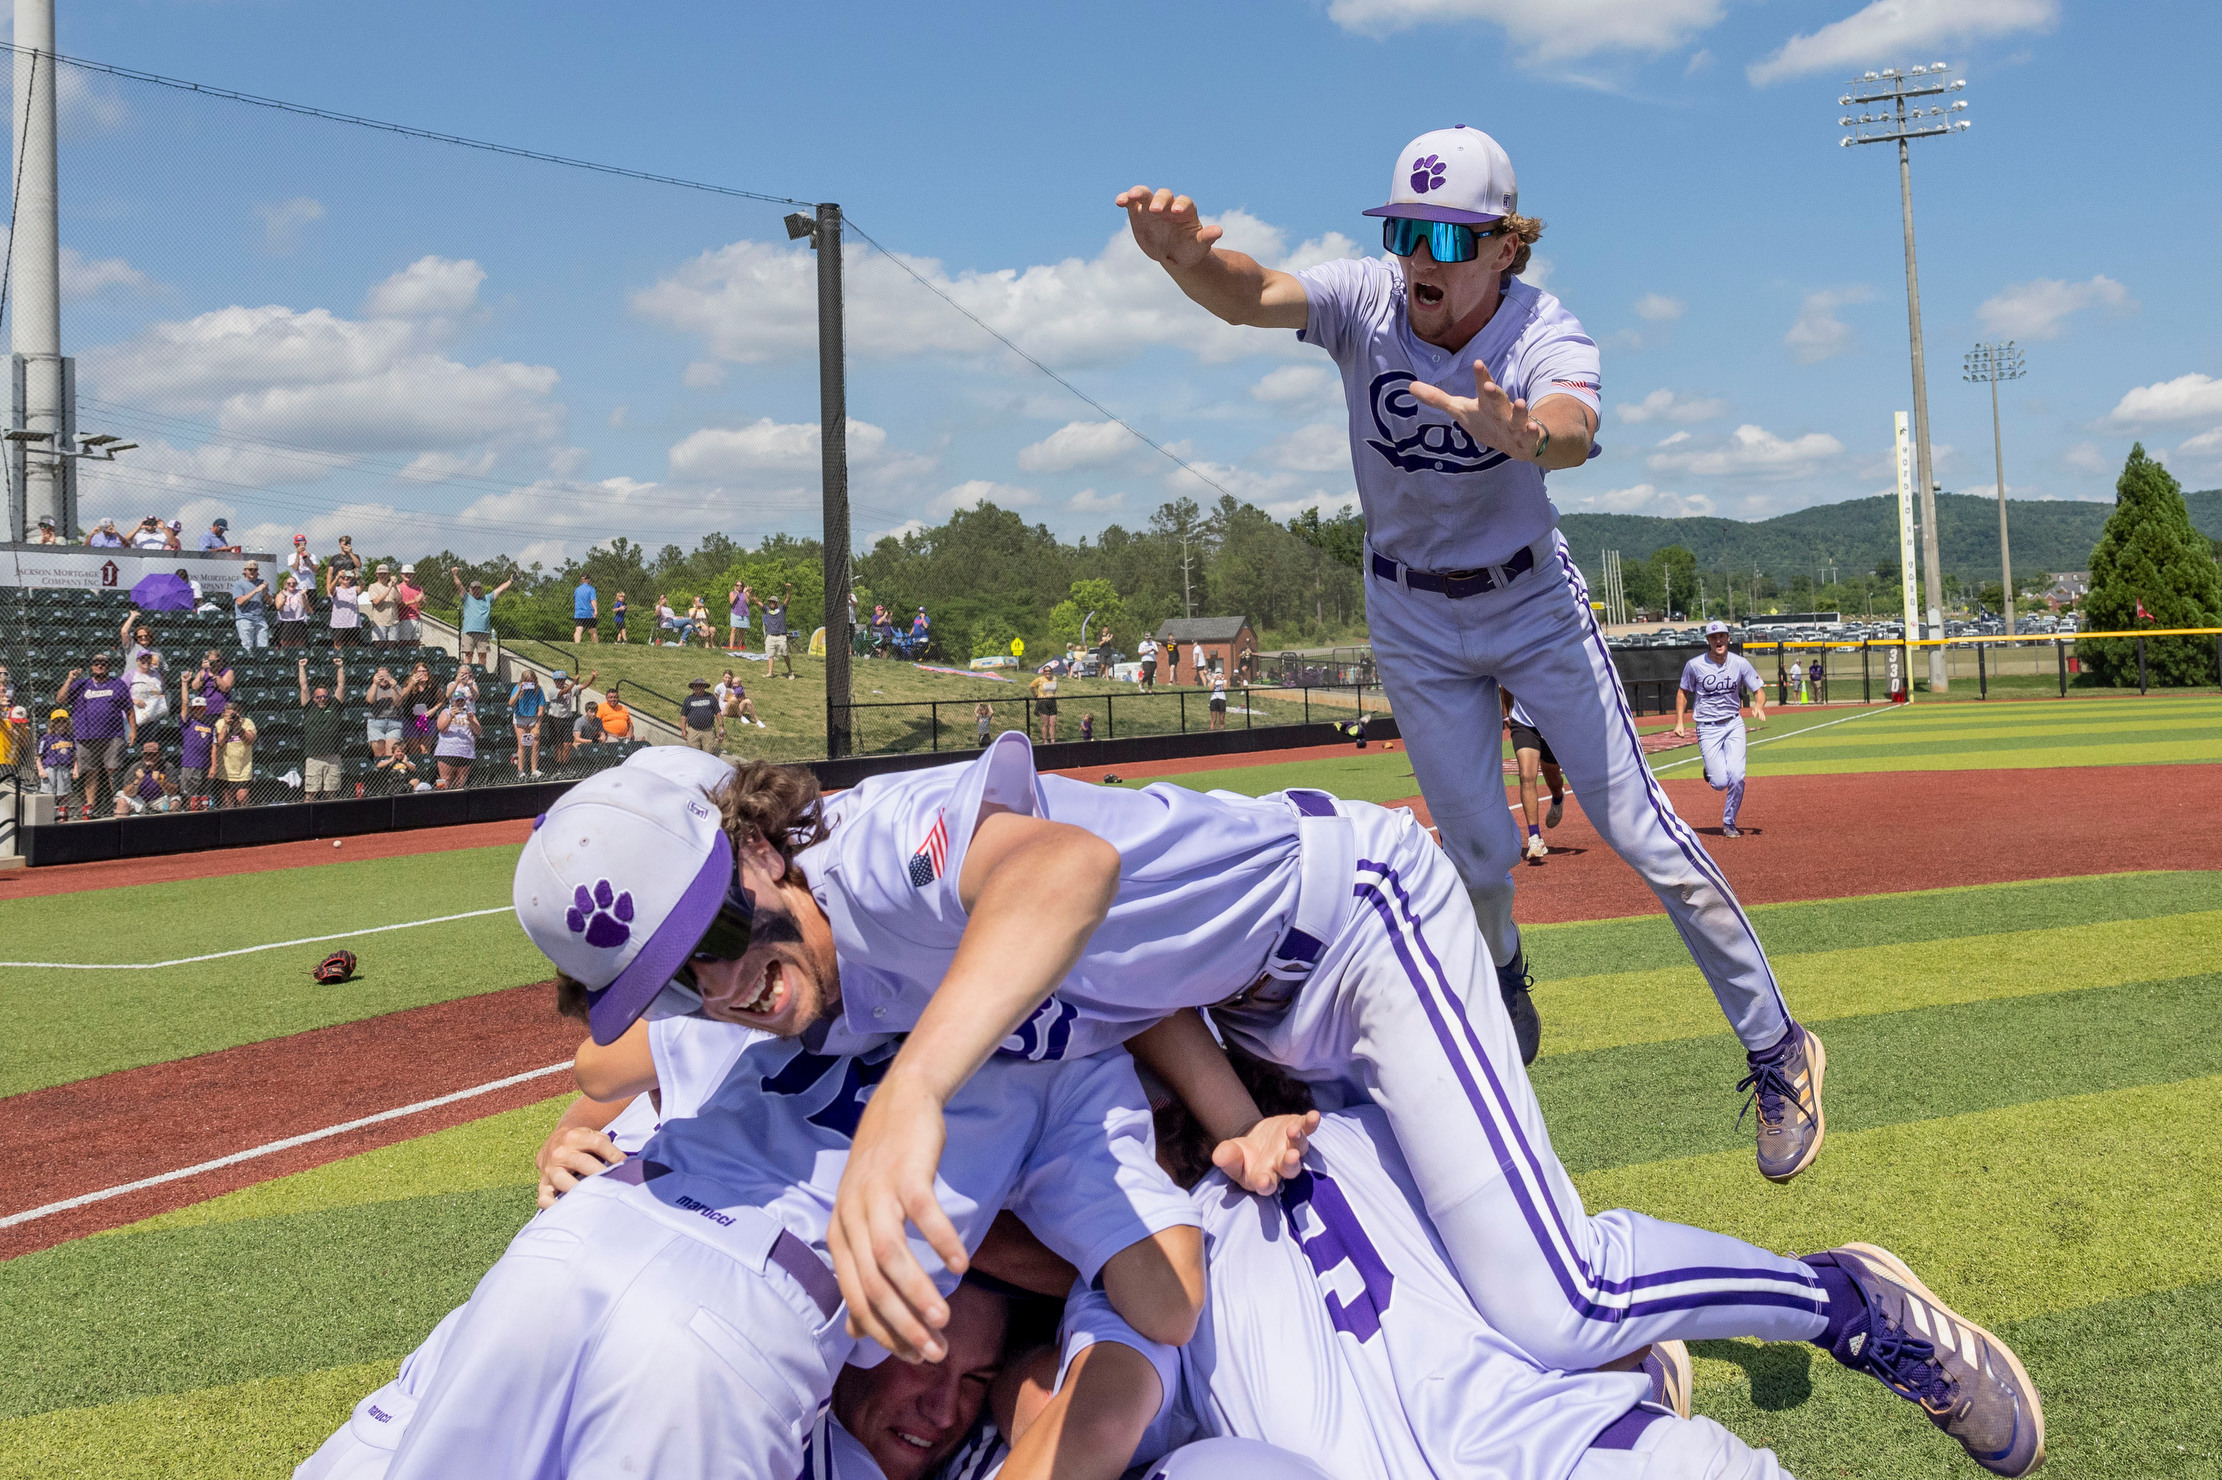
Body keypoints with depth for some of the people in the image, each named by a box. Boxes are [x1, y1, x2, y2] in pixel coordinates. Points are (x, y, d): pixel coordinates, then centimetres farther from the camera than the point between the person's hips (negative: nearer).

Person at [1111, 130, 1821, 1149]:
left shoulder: (1546, 333, -23)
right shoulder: (1364, 301, -16)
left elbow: (1574, 432, -45)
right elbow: (1254, 295, -36)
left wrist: (1516, 432, -70)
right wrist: (1184, 254, -60)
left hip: (1533, 598, -2)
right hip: (1413, 622, 2)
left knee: (1638, 828, -5)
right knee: (1479, 852, 6)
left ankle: (1776, 1048, 10)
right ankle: (1501, 978, 41)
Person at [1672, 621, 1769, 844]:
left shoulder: (1741, 663, -4)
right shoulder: (1694, 665, -8)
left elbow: (1759, 691, 0)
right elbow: (1683, 692, 7)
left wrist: (1758, 706, -22)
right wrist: (1679, 722, 0)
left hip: (1734, 724, 1)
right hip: (1708, 727, -1)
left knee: (1736, 777, -14)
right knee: (1719, 783, -10)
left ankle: (1729, 823, 7)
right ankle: (1710, 771, 28)